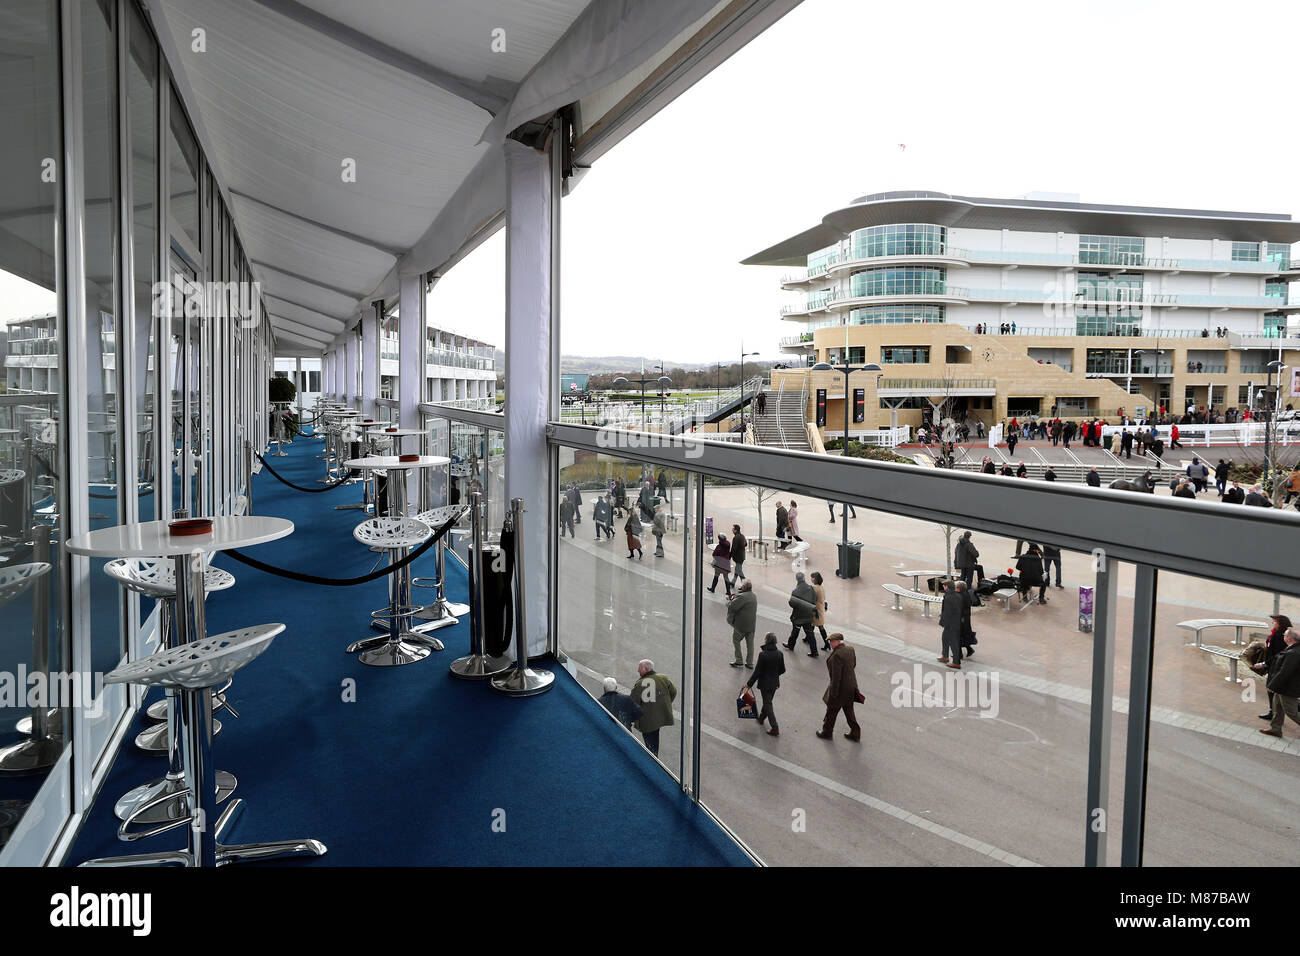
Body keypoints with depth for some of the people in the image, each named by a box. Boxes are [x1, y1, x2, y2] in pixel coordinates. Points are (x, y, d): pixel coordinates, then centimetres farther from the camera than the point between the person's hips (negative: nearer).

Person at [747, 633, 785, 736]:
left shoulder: (763, 655, -25)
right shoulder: (779, 654, -10)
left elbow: (757, 671, -20)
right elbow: (782, 670, 1)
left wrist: (749, 683, -7)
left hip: (765, 683, -5)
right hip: (775, 683, 5)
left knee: (767, 705, 5)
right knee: (767, 701, 25)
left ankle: (775, 729, 4)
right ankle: (761, 717, 47)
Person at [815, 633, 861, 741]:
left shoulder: (837, 655, -29)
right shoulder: (850, 649, -2)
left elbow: (836, 676, -27)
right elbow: (854, 664, 13)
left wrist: (833, 693, -20)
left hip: (841, 688, -8)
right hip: (851, 685, 8)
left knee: (832, 711, 13)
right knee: (849, 710, 23)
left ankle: (827, 732, 32)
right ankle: (855, 733, 32)